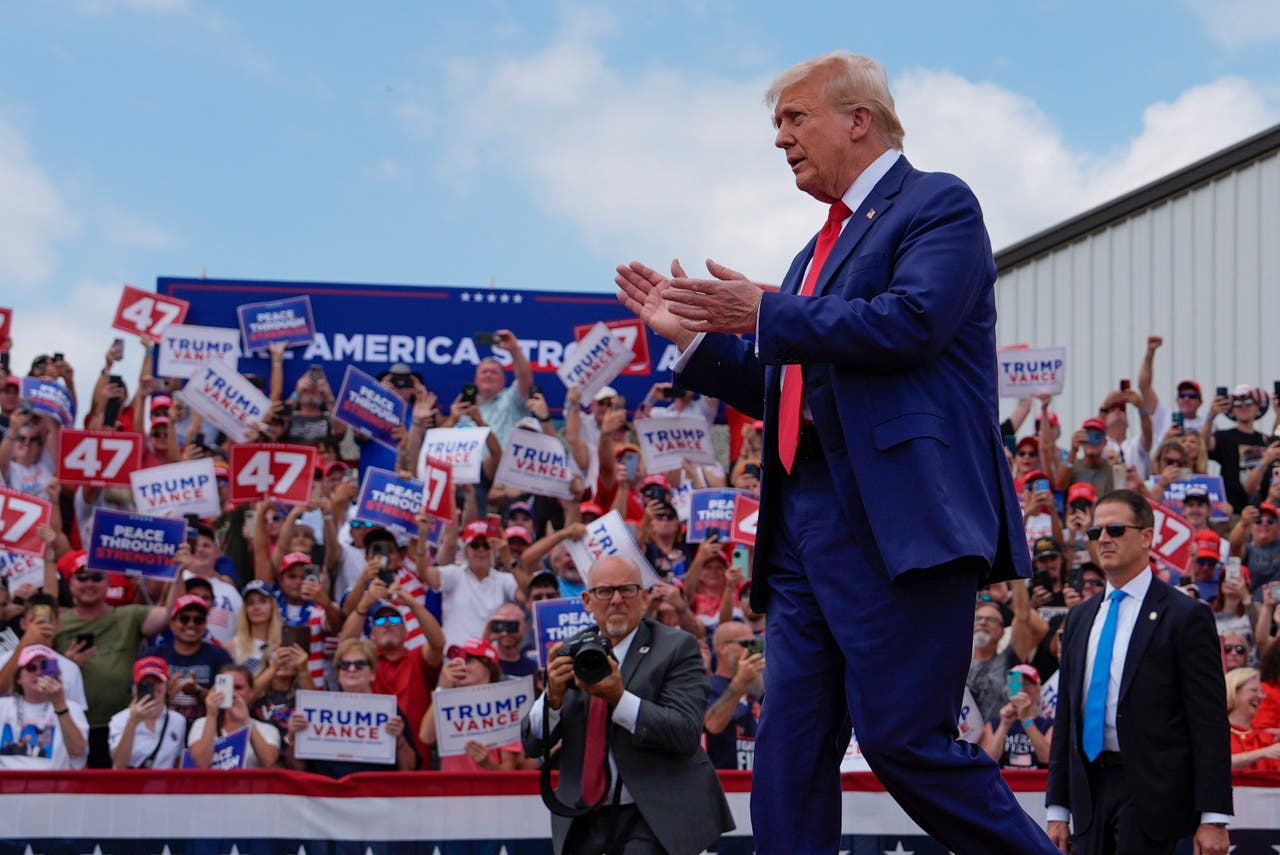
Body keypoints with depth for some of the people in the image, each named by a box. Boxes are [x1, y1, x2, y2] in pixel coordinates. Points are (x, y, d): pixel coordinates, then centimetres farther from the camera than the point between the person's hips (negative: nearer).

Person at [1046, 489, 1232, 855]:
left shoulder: (1185, 616, -4)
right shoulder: (1079, 618, 16)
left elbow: (1211, 723, -8)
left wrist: (1214, 818, -14)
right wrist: (1058, 809, 13)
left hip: (1151, 795, -6)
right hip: (1090, 790, 6)